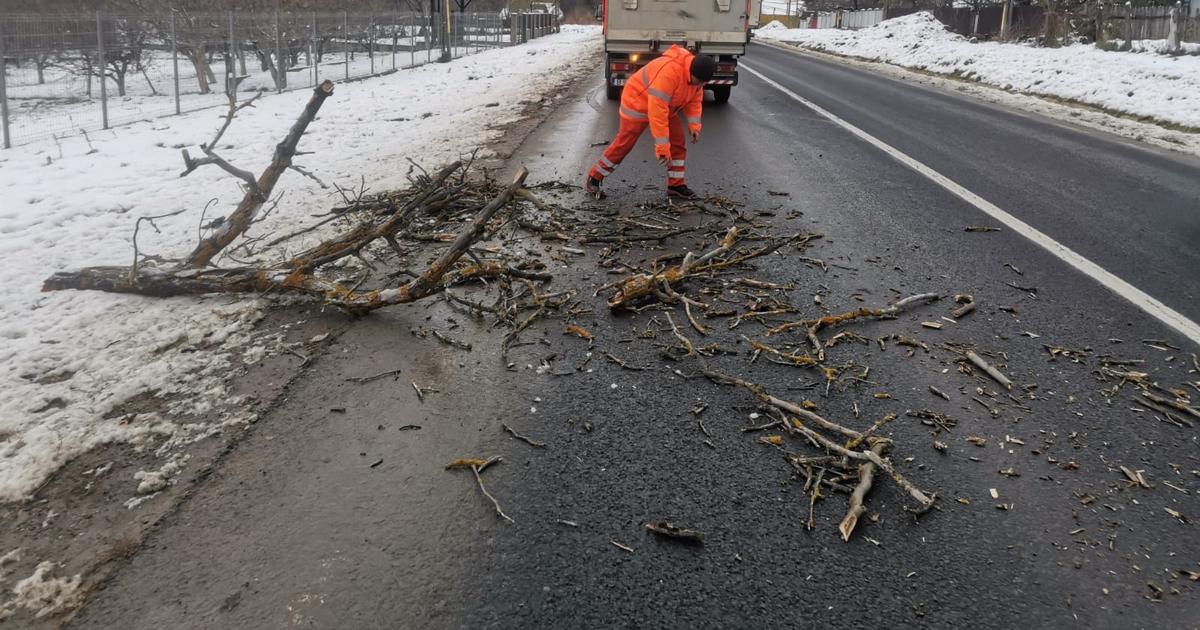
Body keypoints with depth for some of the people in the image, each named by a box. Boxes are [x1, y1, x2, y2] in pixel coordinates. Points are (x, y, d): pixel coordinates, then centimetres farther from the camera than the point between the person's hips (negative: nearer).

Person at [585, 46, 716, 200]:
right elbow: (657, 111, -40)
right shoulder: (669, 72, -39)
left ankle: (676, 186, 10)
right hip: (638, 103, -8)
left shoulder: (696, 74, -13)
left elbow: (695, 100, 5)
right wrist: (662, 147, -38)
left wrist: (694, 125, -12)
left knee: (678, 143, 1)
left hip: (665, 107, 8)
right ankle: (593, 179, 11)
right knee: (623, 145, -2)